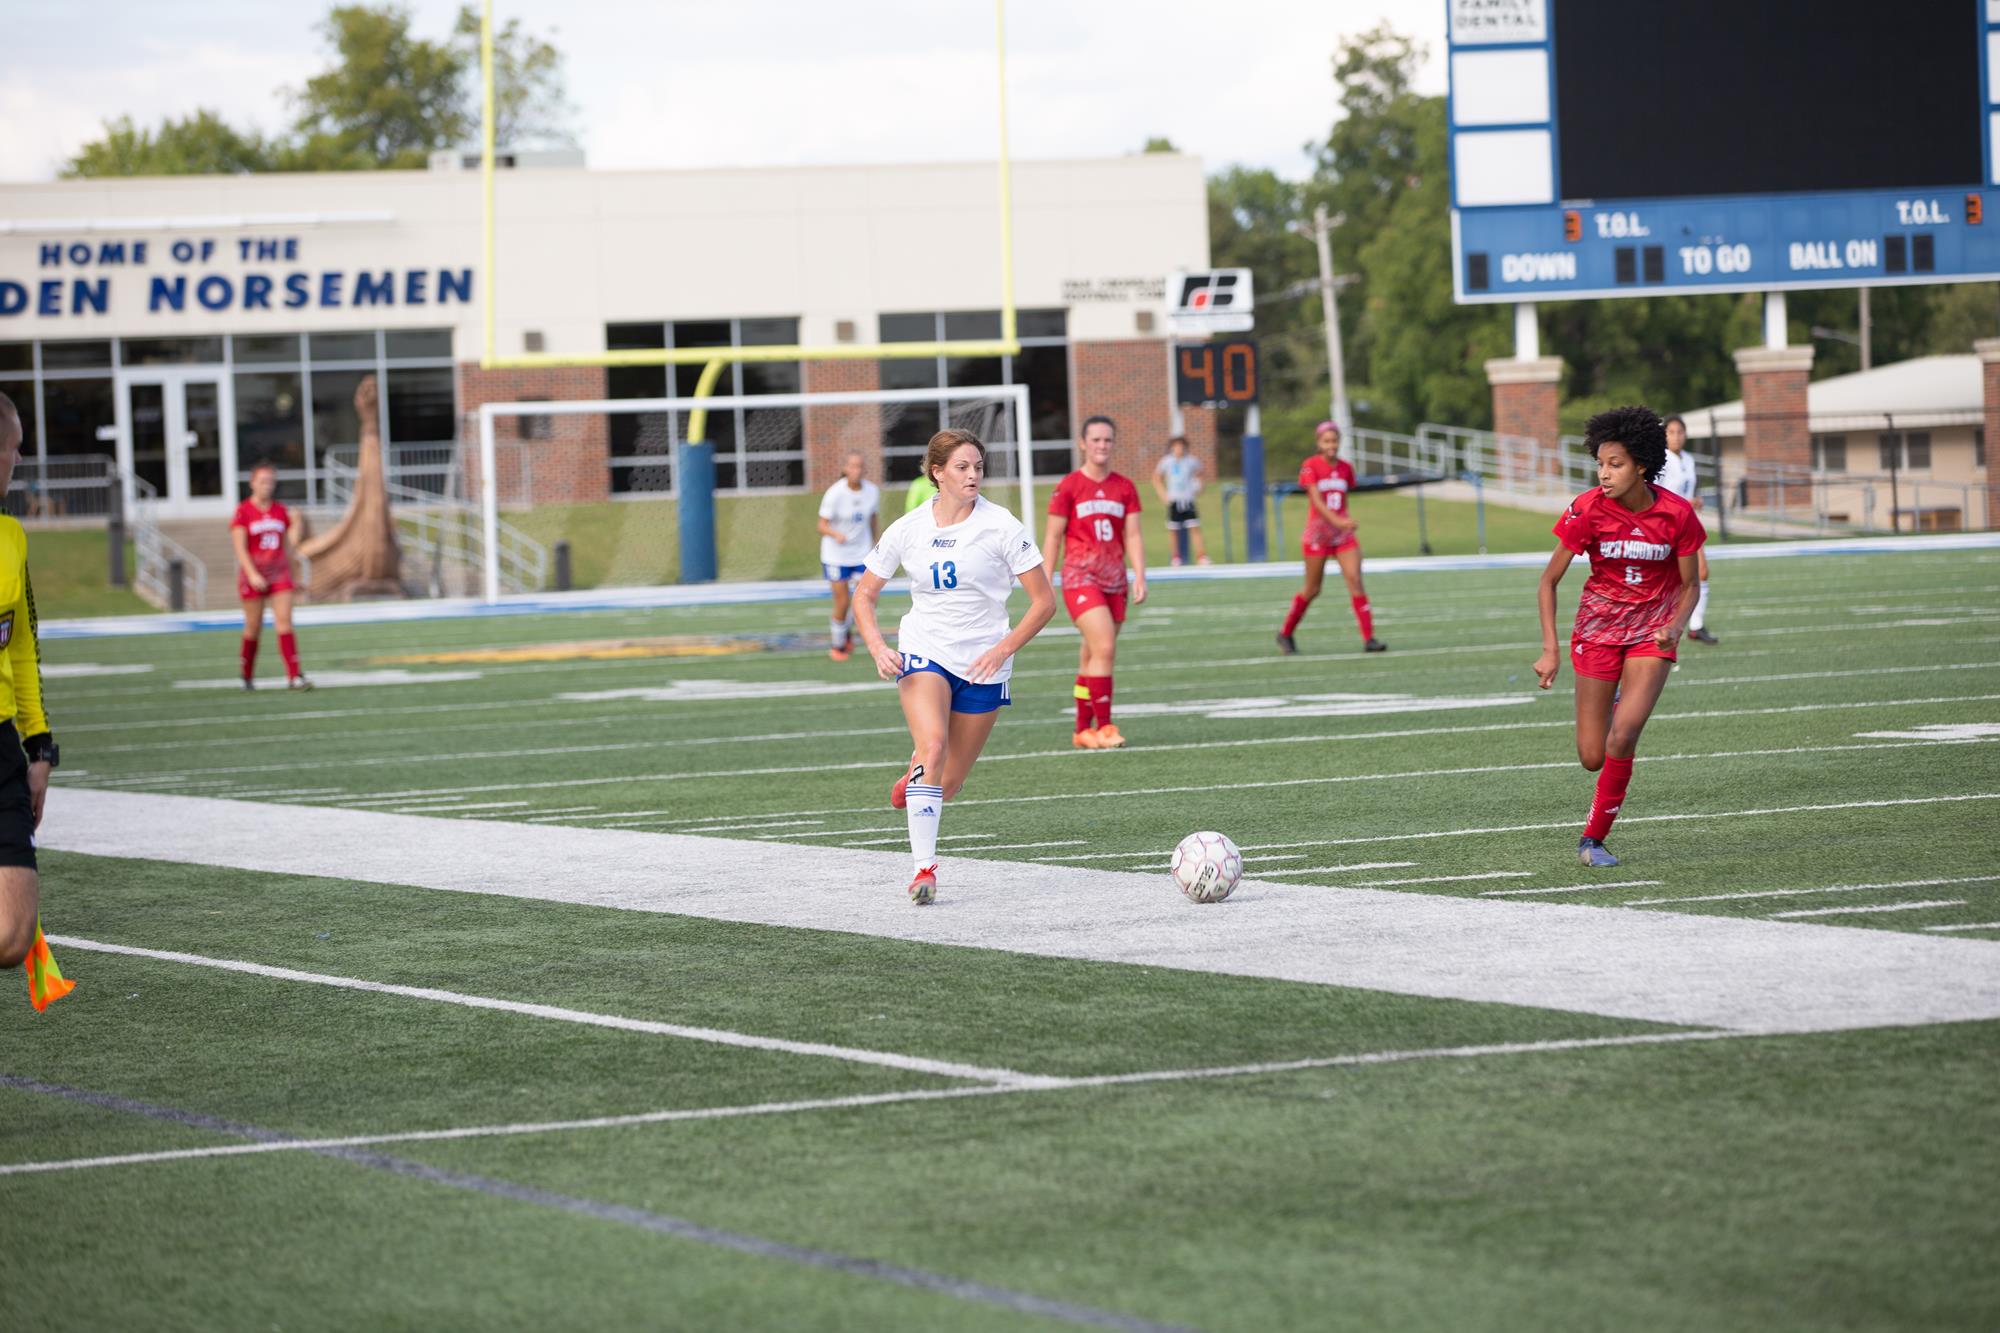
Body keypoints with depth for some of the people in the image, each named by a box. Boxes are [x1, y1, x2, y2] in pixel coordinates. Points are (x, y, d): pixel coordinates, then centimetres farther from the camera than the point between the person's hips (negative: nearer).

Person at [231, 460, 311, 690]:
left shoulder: (280, 511, 8)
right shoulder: (243, 511, -5)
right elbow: (240, 548, -11)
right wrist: (252, 574, -20)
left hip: (279, 573, 3)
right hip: (253, 575, -3)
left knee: (285, 622, -9)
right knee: (253, 627, 5)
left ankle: (294, 676, -16)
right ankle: (248, 677, 22)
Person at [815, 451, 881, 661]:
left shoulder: (872, 491, -5)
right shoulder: (835, 493, -17)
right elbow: (822, 526, -15)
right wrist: (836, 534, -36)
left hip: (862, 555, 3)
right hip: (836, 556, -3)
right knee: (842, 604, -2)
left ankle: (847, 631, 22)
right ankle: (838, 645, 22)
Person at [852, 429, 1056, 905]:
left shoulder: (1001, 526, -8)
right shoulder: (908, 529, -2)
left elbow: (1044, 602, -5)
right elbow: (863, 595, 9)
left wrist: (1001, 651, -16)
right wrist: (877, 647, -9)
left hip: (983, 665, 0)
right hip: (924, 652, 0)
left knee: (948, 784, 5)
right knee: (933, 745, -28)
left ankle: (913, 779, 44)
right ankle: (924, 868, -26)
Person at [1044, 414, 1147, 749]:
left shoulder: (1125, 488, 9)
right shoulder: (1069, 487, -2)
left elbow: (1133, 536, 6)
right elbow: (1052, 537, 0)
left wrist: (1139, 577, -6)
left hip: (1115, 580, 4)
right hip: (1080, 579, -4)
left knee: (1092, 656, 9)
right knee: (1104, 648, -18)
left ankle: (1083, 731, 18)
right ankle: (1103, 727, -15)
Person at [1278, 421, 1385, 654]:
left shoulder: (1346, 468, 7)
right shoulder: (1310, 466, -8)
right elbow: (1316, 500, -19)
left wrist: (1347, 521, 10)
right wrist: (1337, 520, -32)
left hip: (1343, 535, 4)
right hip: (1318, 534, -4)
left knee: (1355, 580, -12)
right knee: (1312, 590, 4)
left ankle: (1369, 639, -15)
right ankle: (1285, 633, 25)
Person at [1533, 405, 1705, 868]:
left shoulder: (1677, 513, -14)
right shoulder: (1587, 509, -15)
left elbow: (1689, 586, 0)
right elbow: (1549, 581, -7)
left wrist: (1674, 628, -20)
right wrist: (1550, 649, -15)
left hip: (1652, 634, -1)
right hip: (1598, 629, 1)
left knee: (1622, 738, -21)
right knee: (1593, 758, 0)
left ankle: (1593, 838, -4)